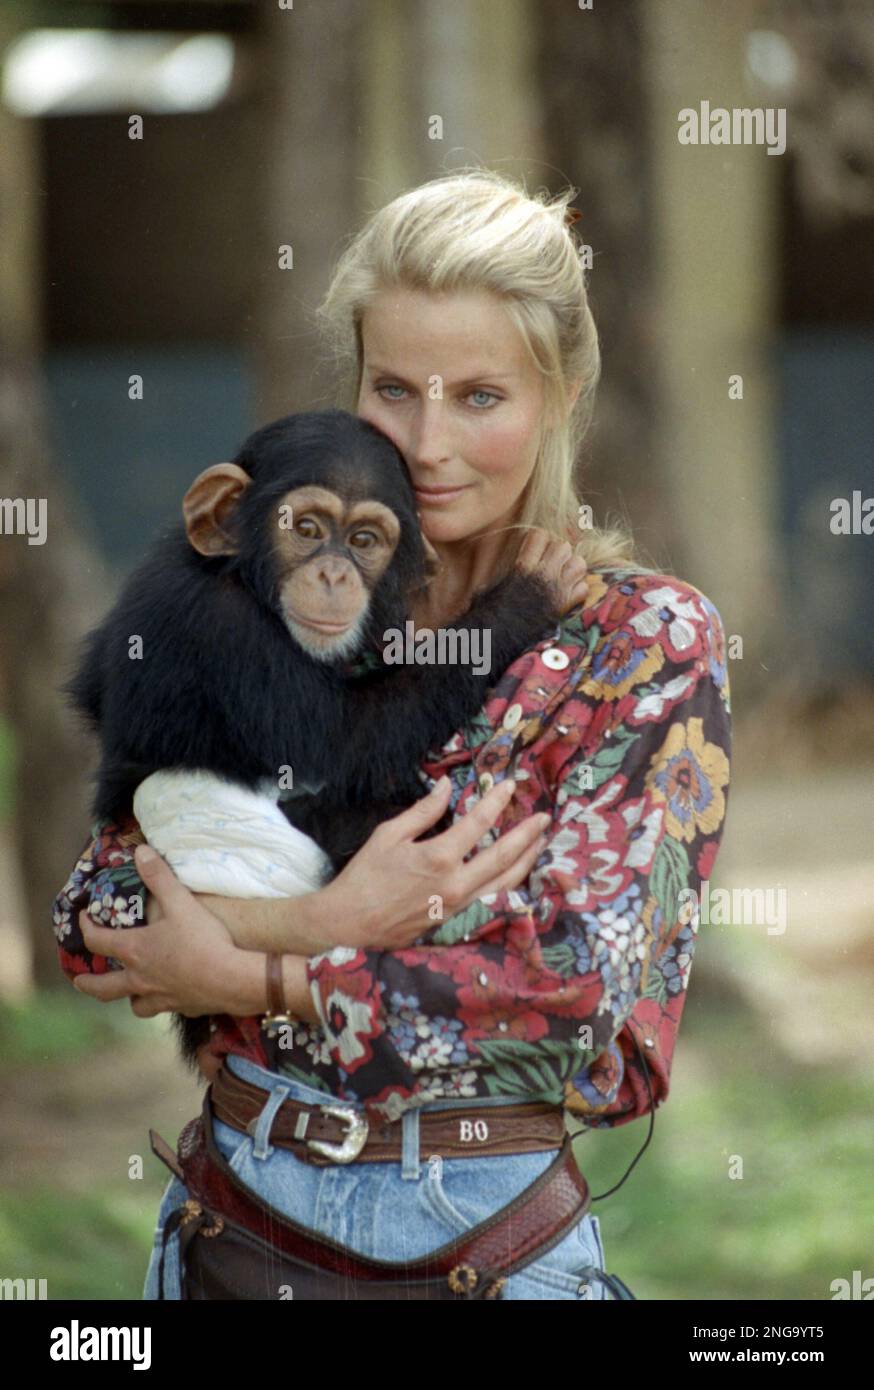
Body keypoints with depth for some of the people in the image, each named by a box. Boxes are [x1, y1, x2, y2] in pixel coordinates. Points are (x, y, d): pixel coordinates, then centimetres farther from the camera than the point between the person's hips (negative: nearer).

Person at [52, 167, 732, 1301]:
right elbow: (94, 919, -2)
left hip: (487, 1226, -3)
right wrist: (329, 921, -19)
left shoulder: (647, 641, -5)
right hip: (239, 1190, 3)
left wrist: (243, 974, -13)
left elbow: (580, 979, -15)